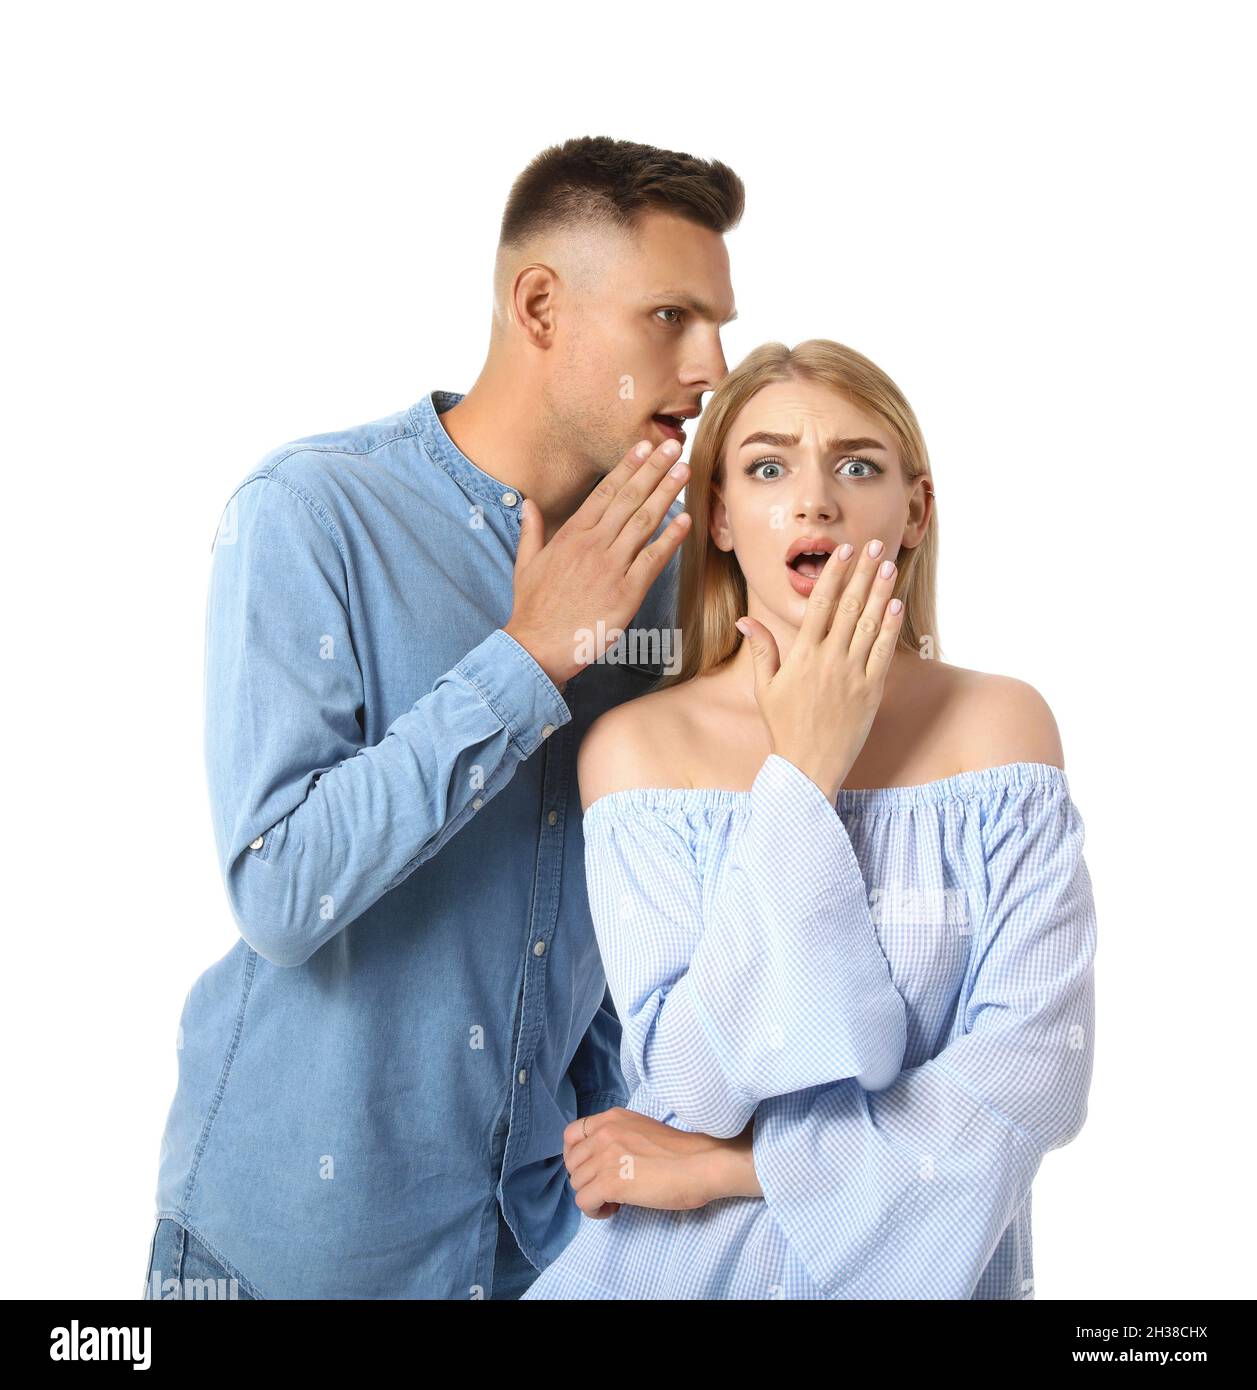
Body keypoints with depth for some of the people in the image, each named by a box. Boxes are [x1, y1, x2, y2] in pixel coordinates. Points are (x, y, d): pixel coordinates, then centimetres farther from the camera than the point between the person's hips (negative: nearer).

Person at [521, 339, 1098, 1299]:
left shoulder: (1001, 722, -9)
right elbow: (696, 1088, -17)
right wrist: (803, 774, -20)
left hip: (925, 1255, 0)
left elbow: (1039, 1075, -15)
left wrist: (727, 1166, -15)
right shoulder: (636, 743, -10)